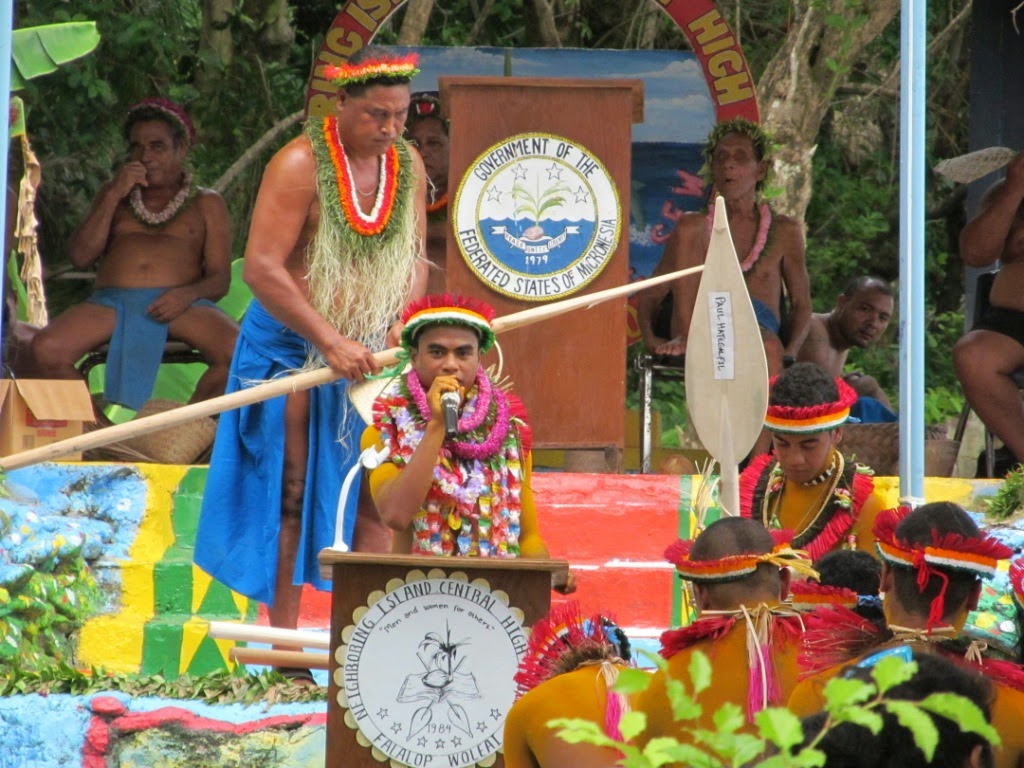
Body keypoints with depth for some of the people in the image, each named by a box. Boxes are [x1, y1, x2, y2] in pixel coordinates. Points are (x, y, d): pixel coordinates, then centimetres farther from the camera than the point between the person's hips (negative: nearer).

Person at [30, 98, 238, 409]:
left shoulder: (206, 204, 21)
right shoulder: (113, 194, 27)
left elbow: (220, 278, 11)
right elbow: (81, 257, 14)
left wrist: (189, 293, -13)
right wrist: (113, 197, 5)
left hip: (180, 305, -1)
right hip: (112, 300, 1)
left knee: (238, 353, -34)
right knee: (46, 349, -30)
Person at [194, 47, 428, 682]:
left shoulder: (408, 165, 2)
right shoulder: (301, 165, -18)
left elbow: (414, 257, 7)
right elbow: (261, 268, -22)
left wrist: (405, 323, -14)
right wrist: (331, 342, -24)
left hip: (370, 348, 5)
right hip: (292, 346, -5)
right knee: (292, 495, -3)